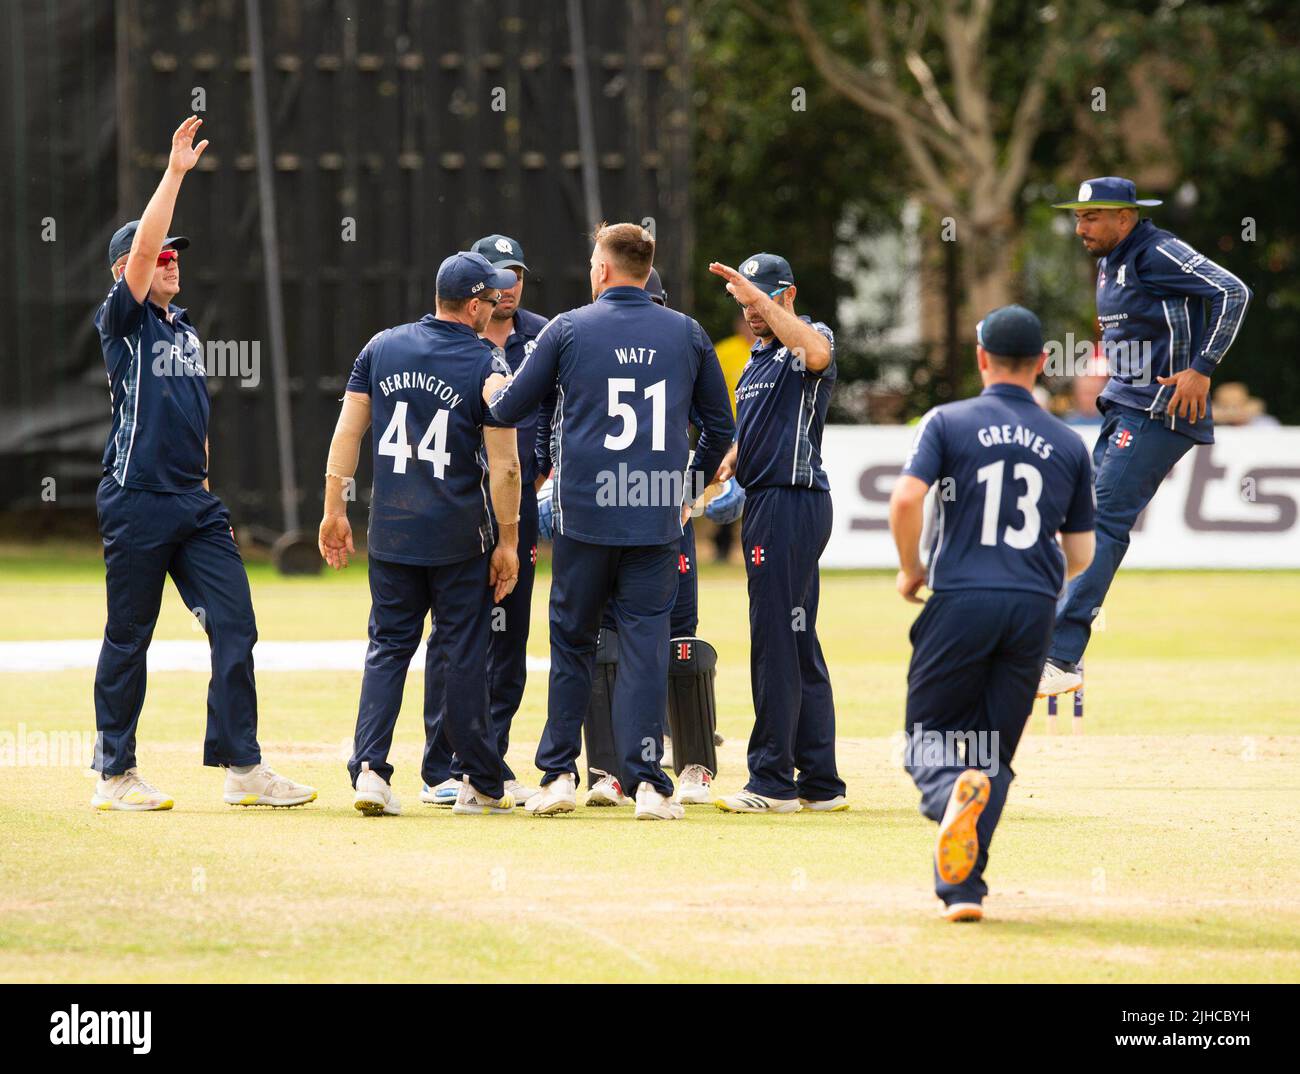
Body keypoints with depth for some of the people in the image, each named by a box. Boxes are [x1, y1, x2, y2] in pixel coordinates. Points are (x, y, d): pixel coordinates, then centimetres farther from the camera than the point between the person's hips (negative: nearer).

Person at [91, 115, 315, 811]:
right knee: (127, 641, 0)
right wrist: (175, 173, -18)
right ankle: (115, 775, 8)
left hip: (194, 505, 7)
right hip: (136, 503, -7)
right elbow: (141, 245, -18)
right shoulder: (123, 321, -2)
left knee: (235, 627, -1)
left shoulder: (185, 328, 18)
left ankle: (243, 768, 1)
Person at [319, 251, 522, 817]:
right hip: (459, 537, -3)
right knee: (464, 654, 6)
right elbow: (504, 464, -8)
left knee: (388, 647, 9)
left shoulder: (381, 348, 3)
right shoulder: (487, 365, -8)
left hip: (391, 533, 3)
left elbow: (347, 432, 3)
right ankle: (482, 785, 12)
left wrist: (335, 509, 9)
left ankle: (369, 768, -8)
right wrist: (507, 541, -1)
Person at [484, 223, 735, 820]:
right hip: (657, 518, 1)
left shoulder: (568, 330, -1)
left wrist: (491, 390, 31)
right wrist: (690, 486, 27)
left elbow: (508, 408, 7)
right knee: (645, 643, 2)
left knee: (572, 641, 11)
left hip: (584, 513, -1)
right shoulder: (687, 335, 5)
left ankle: (559, 773, 11)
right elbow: (720, 427, 12)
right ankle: (646, 780, -6)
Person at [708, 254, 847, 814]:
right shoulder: (757, 361, 22)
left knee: (776, 641, -11)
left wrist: (760, 298, -34)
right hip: (764, 504, 10)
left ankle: (773, 781, -10)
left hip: (793, 500, -10)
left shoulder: (809, 340, -7)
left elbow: (815, 354, -32)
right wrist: (721, 470, 8)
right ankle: (819, 783, 14)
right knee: (799, 646, 11)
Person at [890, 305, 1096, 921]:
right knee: (994, 749, 11)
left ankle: (951, 793, -28)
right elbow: (1081, 557, 12)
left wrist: (911, 569, 4)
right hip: (1035, 606, 2)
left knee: (931, 734, 9)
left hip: (960, 600, -2)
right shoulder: (1069, 444, 11)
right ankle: (963, 889, -1)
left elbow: (907, 497, -13)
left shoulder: (948, 422, 2)